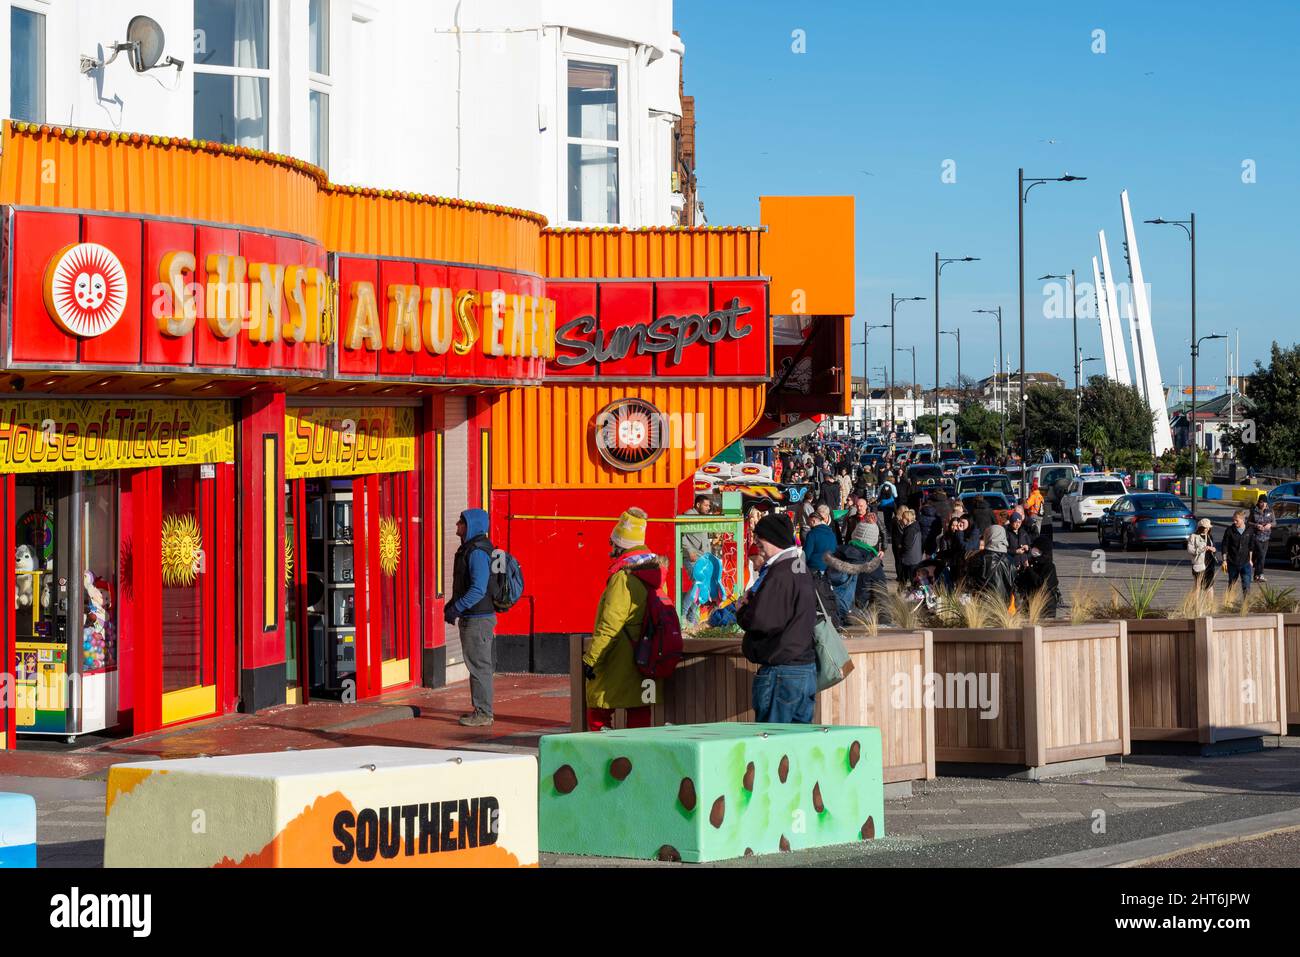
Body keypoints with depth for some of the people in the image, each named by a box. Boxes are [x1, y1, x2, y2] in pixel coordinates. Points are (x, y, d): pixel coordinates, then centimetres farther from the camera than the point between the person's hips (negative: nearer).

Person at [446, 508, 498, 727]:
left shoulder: (477, 552, -18)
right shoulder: (468, 549, 15)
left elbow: (478, 589, -25)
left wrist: (456, 609, -19)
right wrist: (451, 605, 13)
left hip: (478, 618, -11)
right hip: (471, 617, 11)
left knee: (479, 666, -6)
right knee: (477, 665, 14)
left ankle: (483, 714, -3)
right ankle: (481, 710, 20)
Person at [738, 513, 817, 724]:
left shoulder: (779, 575, -16)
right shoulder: (802, 572, 14)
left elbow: (760, 621, -21)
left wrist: (742, 609, 0)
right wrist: (752, 601, 7)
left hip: (780, 671, -9)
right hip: (808, 668, 9)